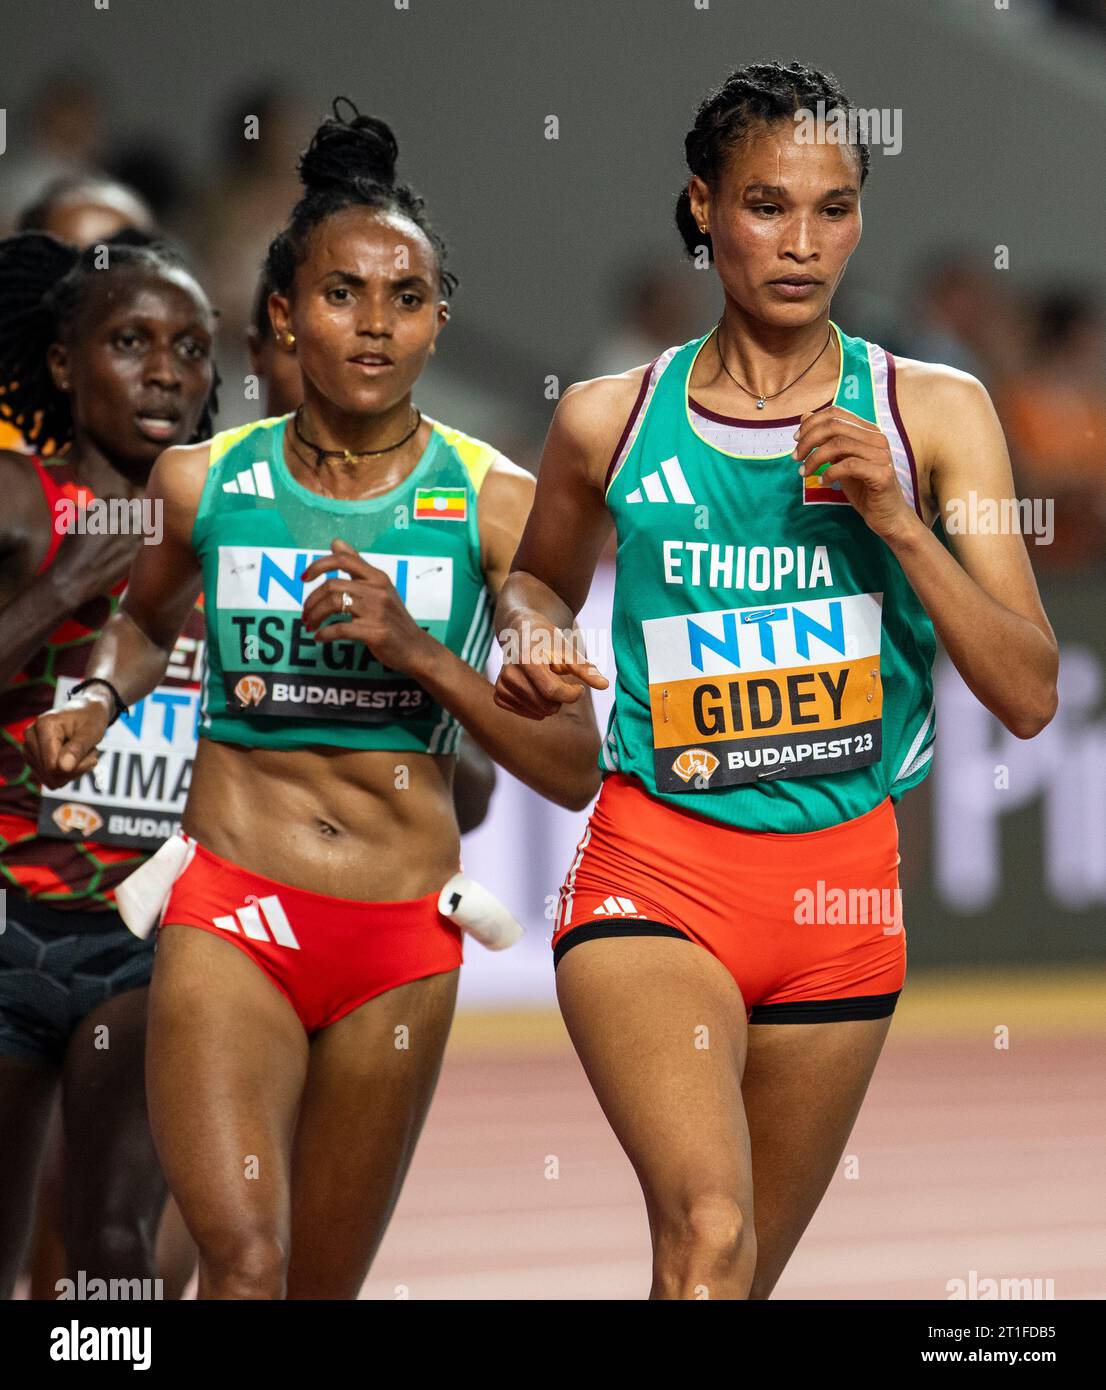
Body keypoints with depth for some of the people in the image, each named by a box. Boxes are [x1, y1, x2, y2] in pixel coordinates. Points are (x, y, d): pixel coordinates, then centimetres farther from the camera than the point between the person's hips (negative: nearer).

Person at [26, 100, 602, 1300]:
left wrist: (415, 649, -16)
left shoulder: (492, 505, -1)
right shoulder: (206, 482, 4)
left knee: (322, 1287, 10)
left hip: (400, 940, 1)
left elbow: (574, 770, -4)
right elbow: (146, 619, 28)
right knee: (244, 1261, -22)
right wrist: (96, 704, 7)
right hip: (230, 911, -1)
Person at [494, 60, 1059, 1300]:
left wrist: (898, 523, -14)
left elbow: (1029, 696, -2)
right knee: (709, 1236, -26)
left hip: (841, 882, 2)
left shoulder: (932, 413, 2)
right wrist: (532, 641, 2)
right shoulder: (609, 421, 3)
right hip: (653, 871, -2)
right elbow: (541, 577, 25)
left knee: (745, 1268, 12)